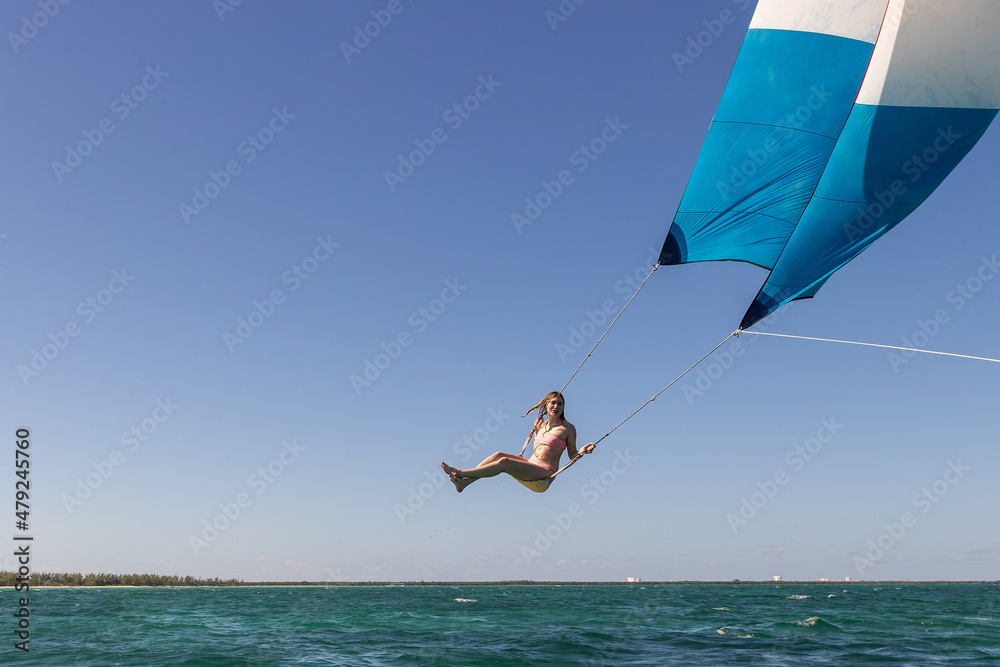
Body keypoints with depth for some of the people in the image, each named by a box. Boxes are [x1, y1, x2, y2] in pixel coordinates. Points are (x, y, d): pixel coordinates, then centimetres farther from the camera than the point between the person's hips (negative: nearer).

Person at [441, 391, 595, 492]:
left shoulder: (568, 428, -1)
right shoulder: (541, 424, 16)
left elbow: (572, 455, 3)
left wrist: (583, 451, -14)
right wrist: (536, 428, 21)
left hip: (546, 472, -7)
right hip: (531, 464, 7)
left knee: (504, 462, -23)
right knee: (498, 455, -14)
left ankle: (460, 473, -24)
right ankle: (464, 481, -21)